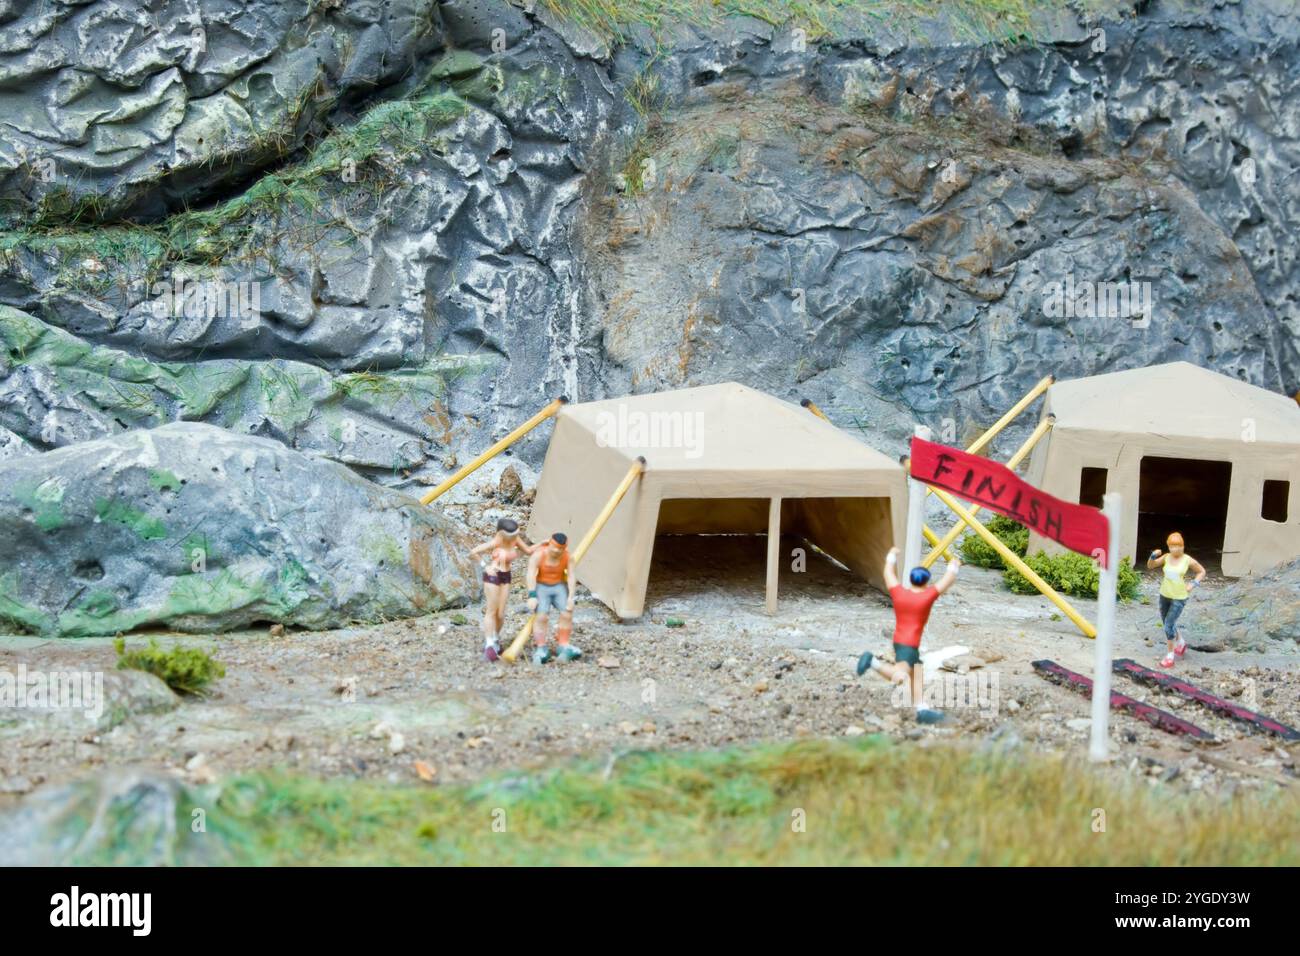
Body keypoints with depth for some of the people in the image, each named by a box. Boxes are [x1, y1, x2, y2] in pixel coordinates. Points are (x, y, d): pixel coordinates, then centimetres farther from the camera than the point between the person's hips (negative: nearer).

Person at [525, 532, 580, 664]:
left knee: (567, 613, -10)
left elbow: (571, 577, -12)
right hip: (541, 587, -3)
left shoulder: (568, 557, -10)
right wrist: (532, 596, -31)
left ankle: (562, 645, 0)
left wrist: (571, 597, -20)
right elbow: (531, 576, -24)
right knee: (541, 616, -17)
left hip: (559, 586, 3)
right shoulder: (538, 555, -19)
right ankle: (541, 649, -11)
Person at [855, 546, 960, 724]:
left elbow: (888, 574, 18)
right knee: (899, 678, -17)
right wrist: (953, 567, 19)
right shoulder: (928, 596, -8)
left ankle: (922, 710, 6)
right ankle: (873, 661, -29)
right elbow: (947, 581, 3)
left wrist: (891, 557, 33)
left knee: (917, 676, 13)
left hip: (899, 640, 7)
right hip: (909, 644, -7)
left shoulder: (898, 592, 3)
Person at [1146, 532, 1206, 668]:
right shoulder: (1167, 557, -3)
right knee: (1167, 623, 19)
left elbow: (1202, 572, 1)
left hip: (1179, 597, -5)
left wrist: (1193, 584, -12)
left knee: (1169, 625, -12)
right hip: (1165, 595, 5)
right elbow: (1150, 566, 0)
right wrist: (1153, 555, -19)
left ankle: (1170, 655, 0)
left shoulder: (1188, 560, -12)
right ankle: (1180, 643, 46)